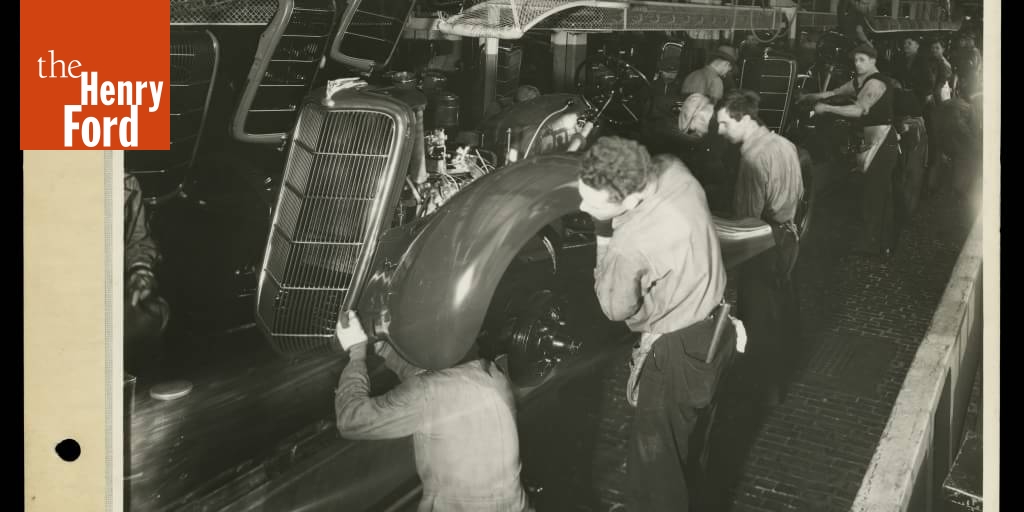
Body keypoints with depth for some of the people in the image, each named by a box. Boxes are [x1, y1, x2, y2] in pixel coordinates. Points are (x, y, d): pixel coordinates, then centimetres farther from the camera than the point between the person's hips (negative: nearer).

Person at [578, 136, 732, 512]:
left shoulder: (629, 245, -36)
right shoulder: (675, 171, -14)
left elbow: (615, 308, -14)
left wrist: (603, 232, -16)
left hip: (677, 353, -9)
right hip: (714, 329, 9)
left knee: (655, 464, 10)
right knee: (689, 440, 31)